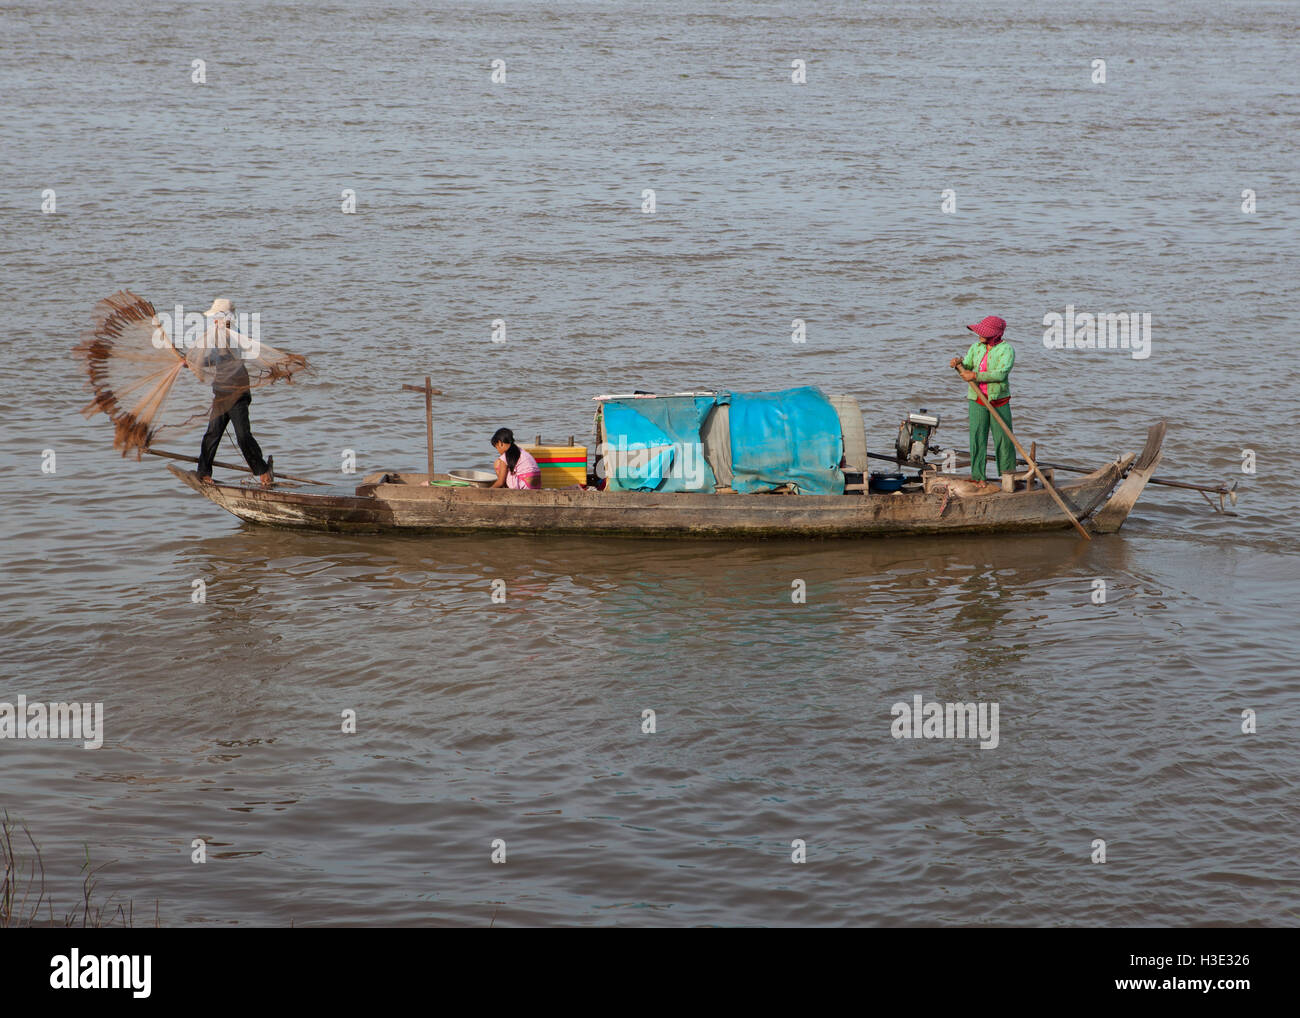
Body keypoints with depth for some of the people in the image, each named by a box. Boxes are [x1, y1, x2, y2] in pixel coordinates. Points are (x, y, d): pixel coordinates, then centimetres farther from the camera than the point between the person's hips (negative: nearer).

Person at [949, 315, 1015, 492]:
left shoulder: (1006, 350, -8)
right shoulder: (976, 347, 9)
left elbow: (1001, 374, -21)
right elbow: (967, 368, 12)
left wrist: (976, 376, -24)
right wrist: (959, 363, -11)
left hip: (999, 401, -3)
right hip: (977, 400, 4)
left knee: (1003, 438, 0)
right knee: (977, 438, -2)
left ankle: (1008, 475, 13)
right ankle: (978, 477, 2)